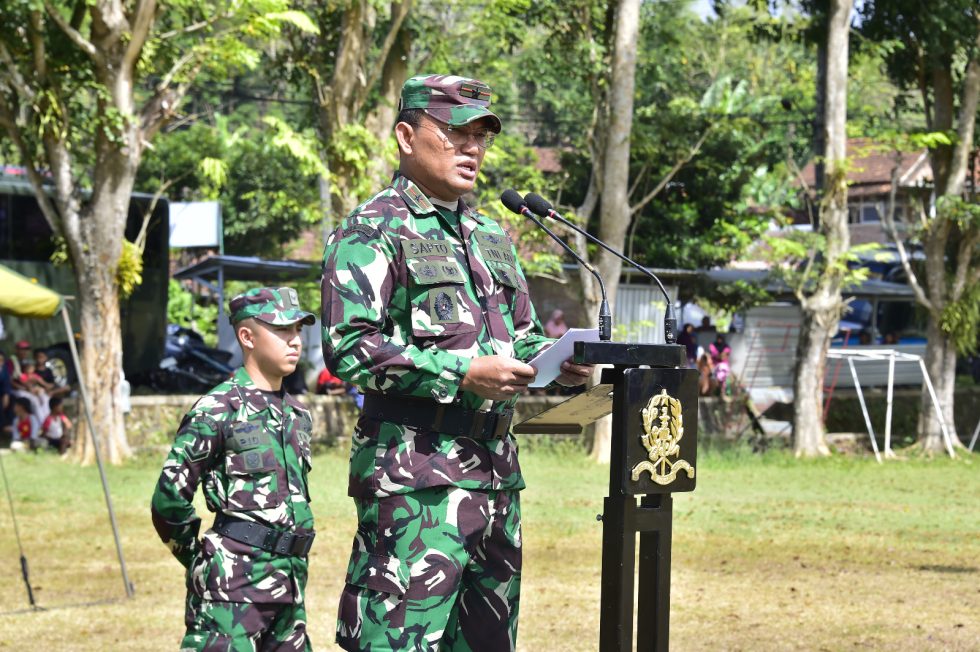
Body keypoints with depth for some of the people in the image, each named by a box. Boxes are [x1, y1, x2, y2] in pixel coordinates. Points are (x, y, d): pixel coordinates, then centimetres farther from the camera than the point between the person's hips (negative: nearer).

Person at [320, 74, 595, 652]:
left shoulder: (492, 237, 22)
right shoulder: (372, 232, -4)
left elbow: (523, 338, 30)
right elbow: (349, 348, -15)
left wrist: (557, 362, 5)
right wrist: (463, 374, -19)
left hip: (497, 471, 8)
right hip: (415, 476, -8)